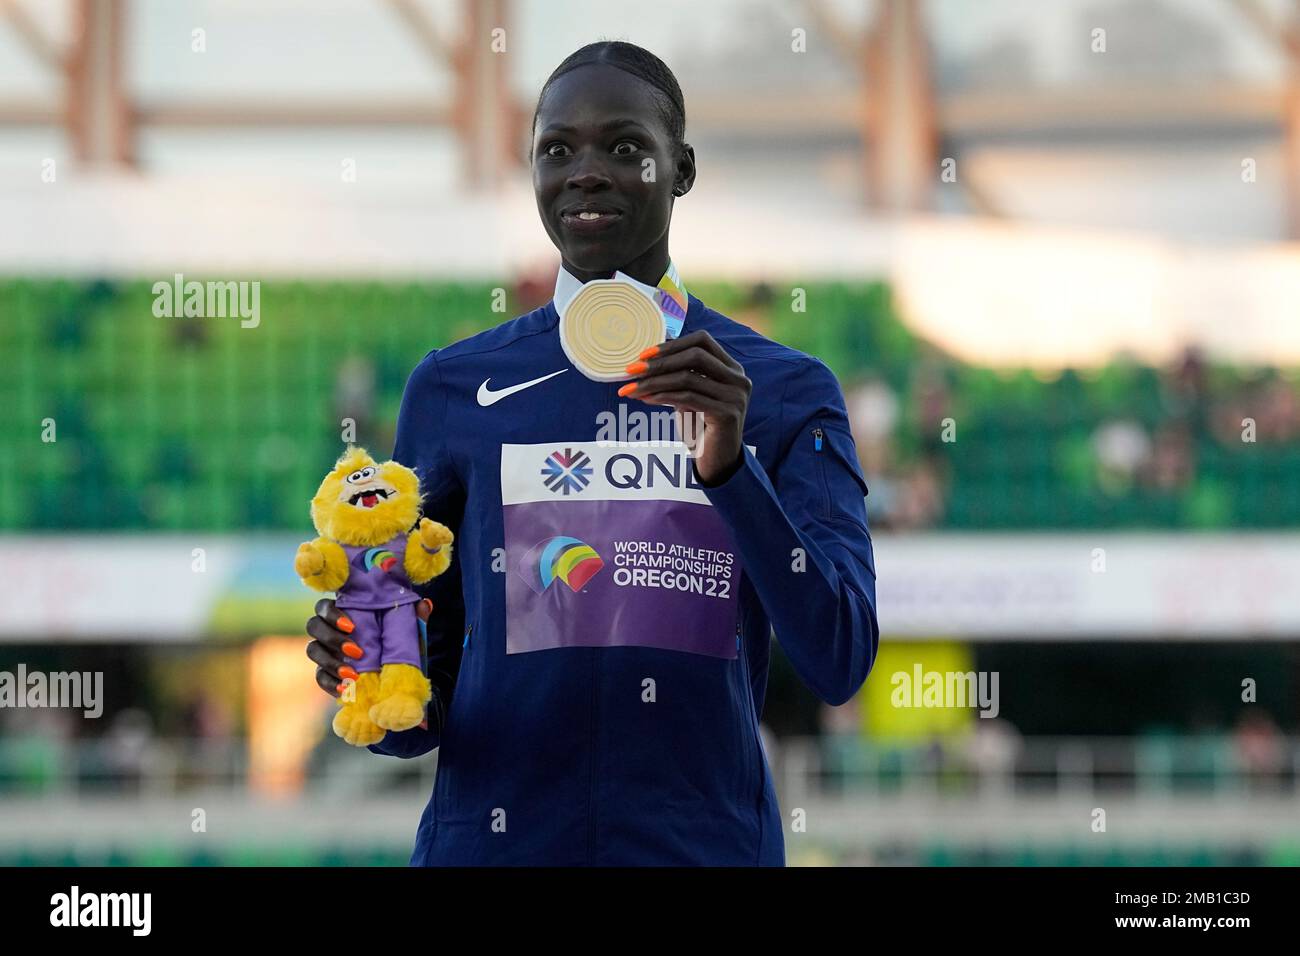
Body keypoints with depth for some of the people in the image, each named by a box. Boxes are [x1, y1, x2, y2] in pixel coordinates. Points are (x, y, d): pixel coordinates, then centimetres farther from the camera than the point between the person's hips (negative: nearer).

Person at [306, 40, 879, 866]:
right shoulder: (453, 390, 4)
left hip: (705, 838, -1)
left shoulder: (786, 393, 1)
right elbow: (424, 715, 5)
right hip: (493, 835, 1)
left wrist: (729, 466, -22)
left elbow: (841, 664, -11)